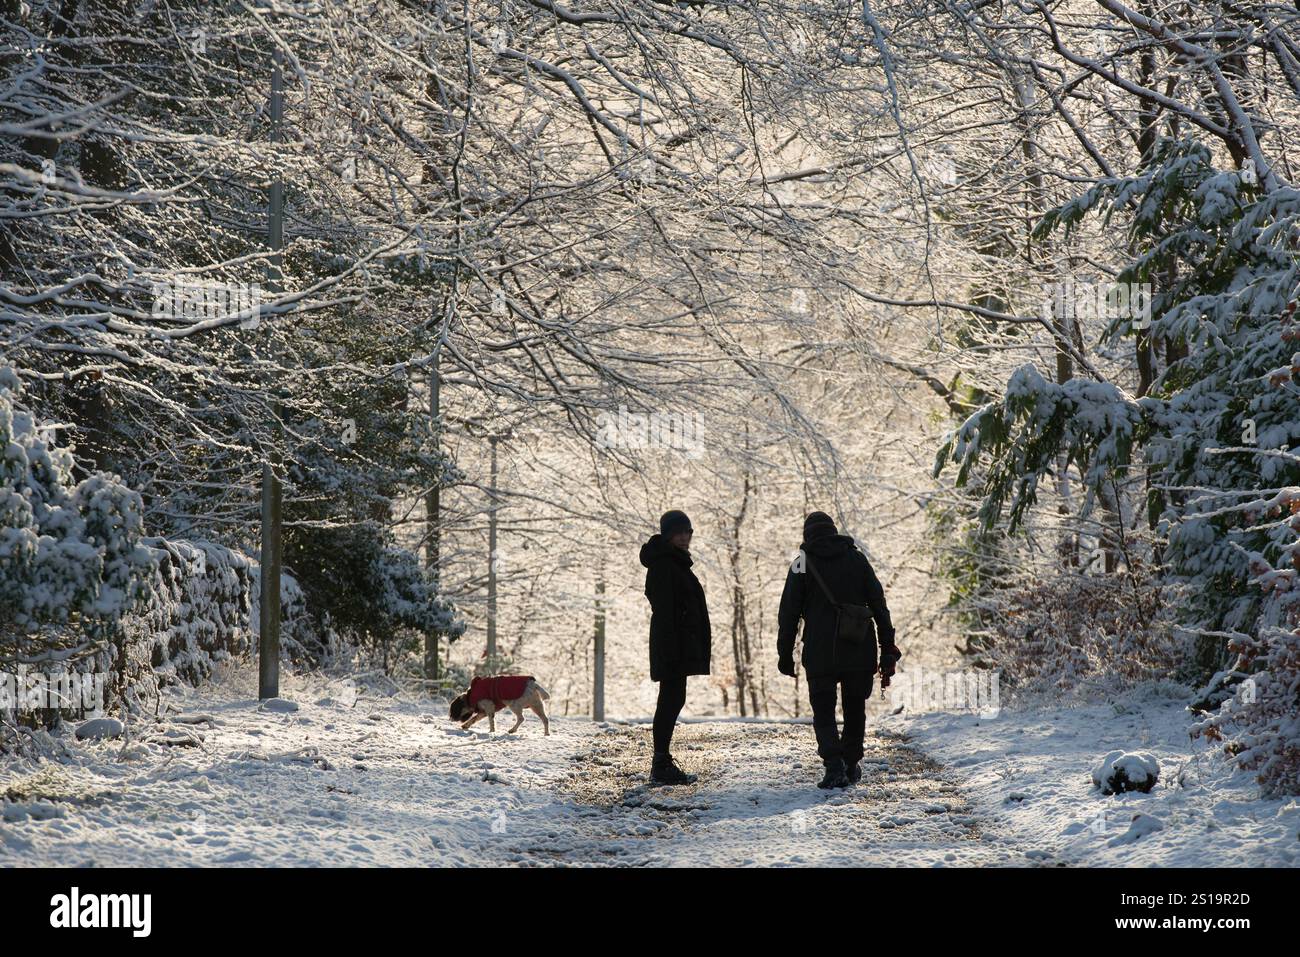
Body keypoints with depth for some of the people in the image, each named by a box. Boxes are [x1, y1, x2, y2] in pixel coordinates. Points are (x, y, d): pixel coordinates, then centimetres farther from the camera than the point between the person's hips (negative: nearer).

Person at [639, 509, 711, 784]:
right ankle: (661, 766, -8)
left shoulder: (675, 562, 18)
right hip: (674, 641, -11)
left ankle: (662, 762, 17)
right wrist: (670, 647, -26)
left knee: (672, 700, 12)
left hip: (680, 644, 11)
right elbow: (664, 609, -21)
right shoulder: (663, 564, -13)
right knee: (672, 700, -9)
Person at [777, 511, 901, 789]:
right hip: (859, 654, 2)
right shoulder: (857, 559, 7)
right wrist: (888, 651, 7)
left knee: (823, 714, 5)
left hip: (820, 656, -2)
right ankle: (850, 765, 25)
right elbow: (880, 607, 5)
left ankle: (834, 763, -16)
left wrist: (785, 655, 5)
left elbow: (788, 615, -1)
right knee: (855, 711, 18)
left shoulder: (802, 565, 1)